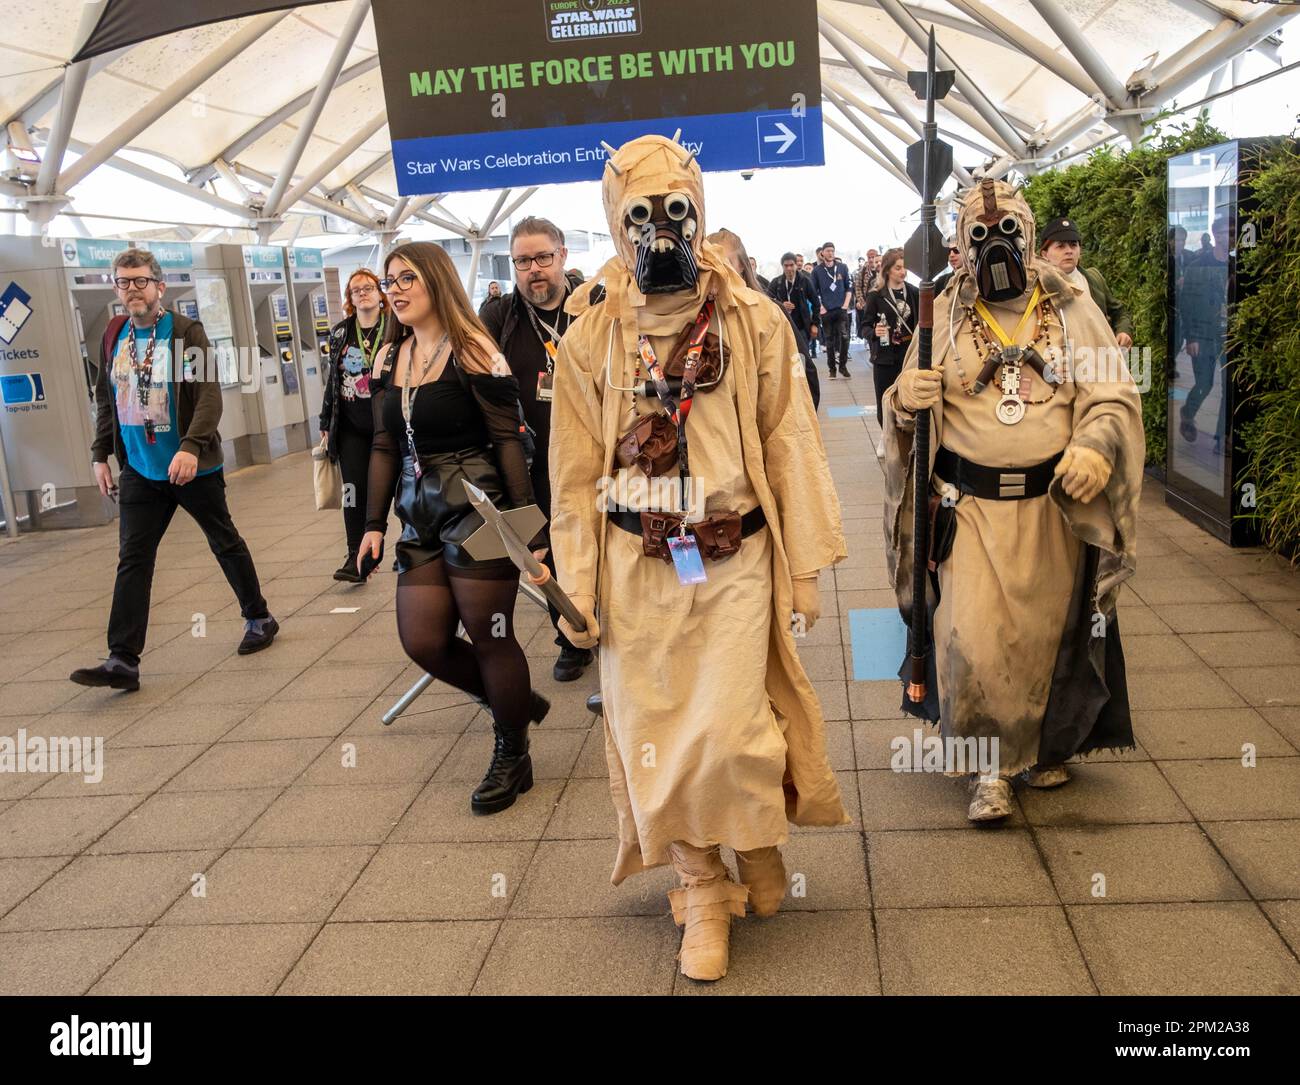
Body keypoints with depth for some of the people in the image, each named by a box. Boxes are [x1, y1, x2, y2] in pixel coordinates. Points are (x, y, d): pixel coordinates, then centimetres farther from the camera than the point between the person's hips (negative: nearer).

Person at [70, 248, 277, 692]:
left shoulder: (186, 332, -10)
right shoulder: (114, 336, 6)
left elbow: (210, 395, -18)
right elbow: (104, 400, 15)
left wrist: (190, 446, -31)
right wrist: (100, 455, 10)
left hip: (194, 467, -4)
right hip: (139, 471, 4)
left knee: (226, 543, 12)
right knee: (133, 560, -3)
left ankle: (259, 618, 32)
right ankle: (122, 660, -4)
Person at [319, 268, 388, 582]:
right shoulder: (340, 333, 8)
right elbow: (332, 379, 13)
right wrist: (326, 424, 12)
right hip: (351, 427, 3)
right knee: (354, 490, -3)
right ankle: (355, 557, 1)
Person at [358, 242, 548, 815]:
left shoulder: (471, 351, -9)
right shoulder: (389, 358, 10)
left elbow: (508, 440, -11)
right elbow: (385, 447, 14)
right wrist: (374, 523, 11)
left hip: (478, 510, -7)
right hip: (421, 517, 7)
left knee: (489, 637, 2)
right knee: (423, 643, 5)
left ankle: (512, 757, 23)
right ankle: (517, 700, 31)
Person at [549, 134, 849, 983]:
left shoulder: (753, 321, -1)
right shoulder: (592, 335, 1)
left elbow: (790, 446, 1)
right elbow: (575, 470, 4)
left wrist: (805, 567, 1)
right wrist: (578, 589, 2)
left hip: (737, 562, -1)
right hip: (638, 567, 2)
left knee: (729, 734, -7)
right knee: (658, 734, 6)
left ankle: (761, 837, 28)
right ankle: (703, 892, 27)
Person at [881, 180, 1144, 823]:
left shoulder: (1071, 309, 2)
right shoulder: (945, 316, 3)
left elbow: (1114, 395, -1)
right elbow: (908, 410, 5)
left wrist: (1095, 447, -22)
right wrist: (905, 400, -20)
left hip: (1055, 506, 1)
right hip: (971, 507, -1)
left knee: (1047, 632, 12)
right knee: (973, 639, -7)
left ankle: (1042, 747, 35)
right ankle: (990, 765, 11)